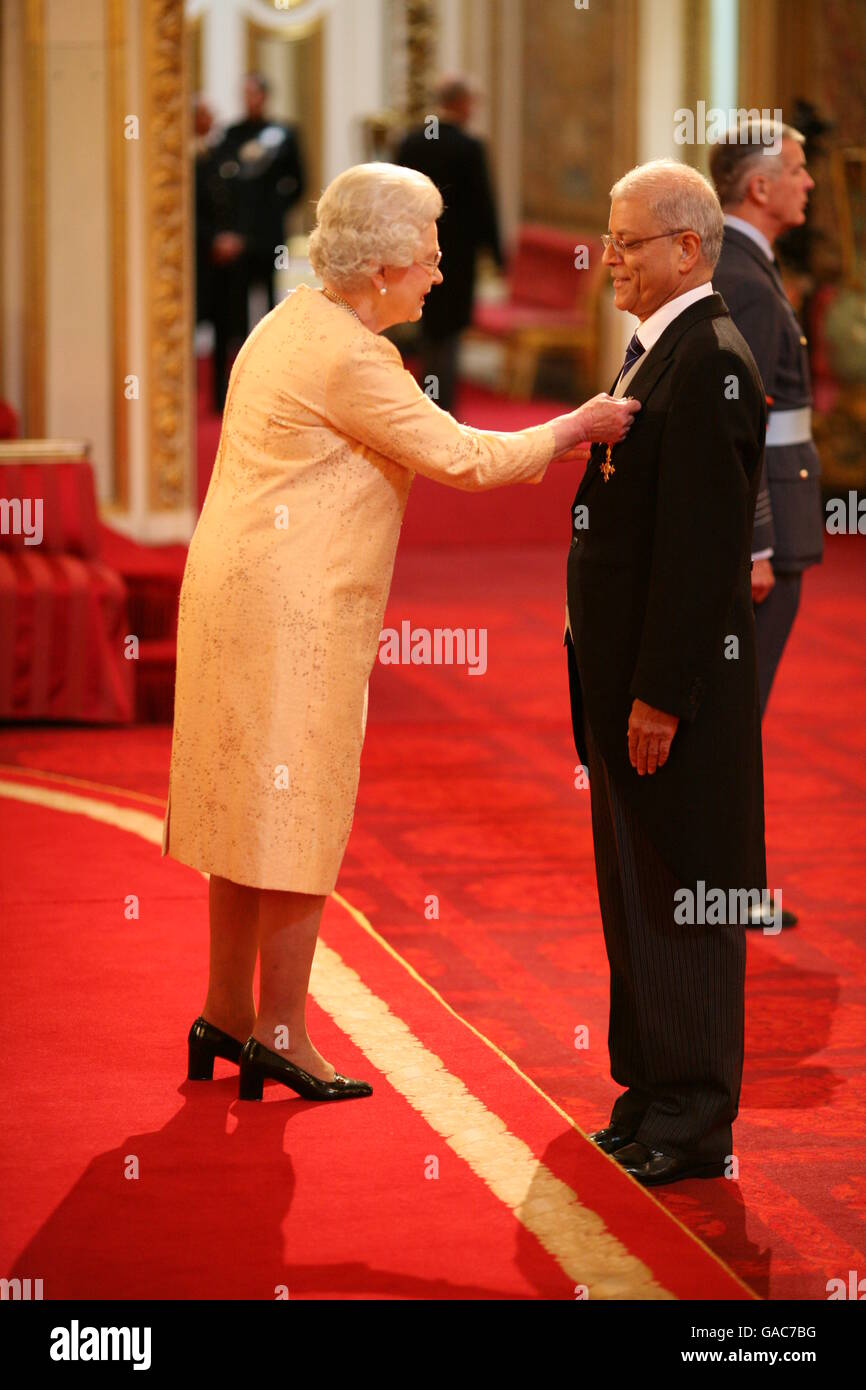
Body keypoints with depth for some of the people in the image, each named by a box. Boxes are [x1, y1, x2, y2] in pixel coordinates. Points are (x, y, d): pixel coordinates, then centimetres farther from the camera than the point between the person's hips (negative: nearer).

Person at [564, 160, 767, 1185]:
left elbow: (702, 544, -22)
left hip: (678, 680, -10)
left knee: (683, 898, -2)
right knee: (637, 894, 16)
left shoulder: (709, 360, -18)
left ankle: (693, 1116, 6)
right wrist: (609, 676, 15)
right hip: (624, 674, 10)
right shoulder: (654, 350, 13)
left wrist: (661, 695, -22)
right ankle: (653, 1089, 26)